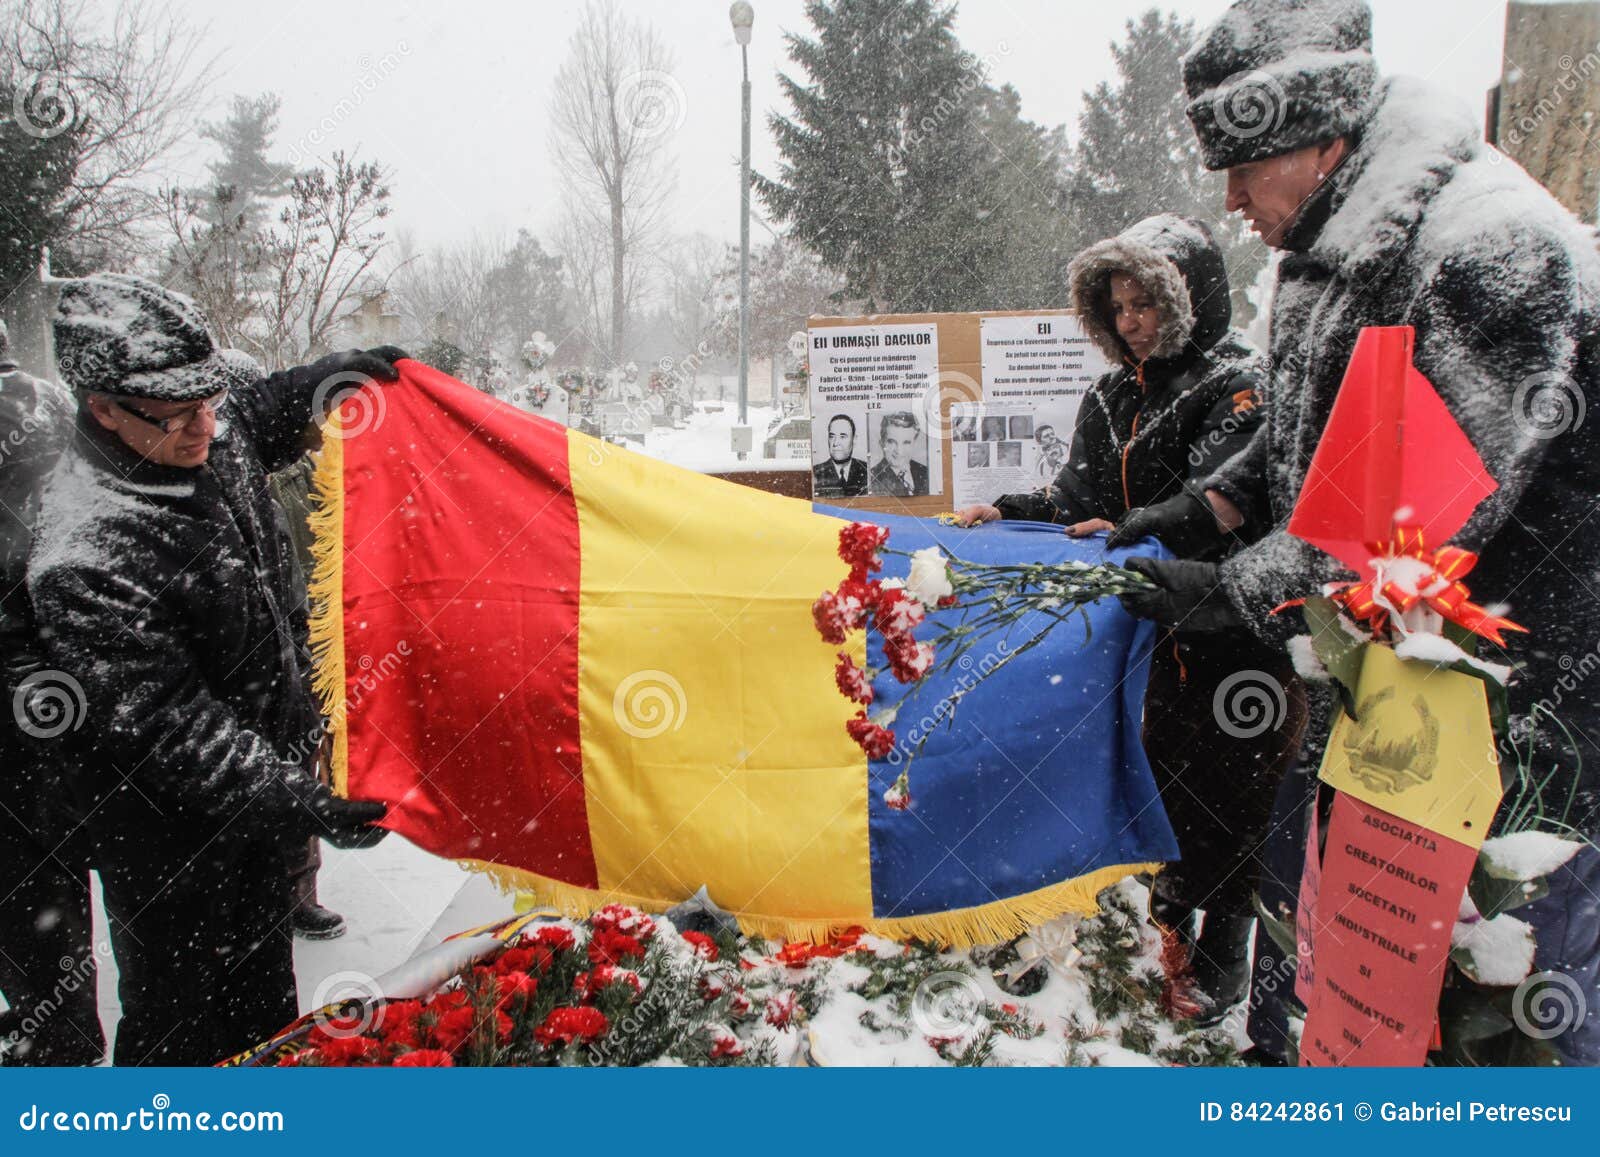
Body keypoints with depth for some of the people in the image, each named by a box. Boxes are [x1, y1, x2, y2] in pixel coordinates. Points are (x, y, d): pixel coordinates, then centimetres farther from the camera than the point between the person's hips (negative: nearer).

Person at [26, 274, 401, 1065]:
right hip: (166, 827, -8)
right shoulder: (85, 560, -34)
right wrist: (291, 802, -34)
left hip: (259, 768, 8)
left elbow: (257, 422, 19)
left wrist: (331, 380, 9)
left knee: (261, 971, 29)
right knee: (179, 1007, 12)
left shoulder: (209, 433, -9)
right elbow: (163, 731, -31)